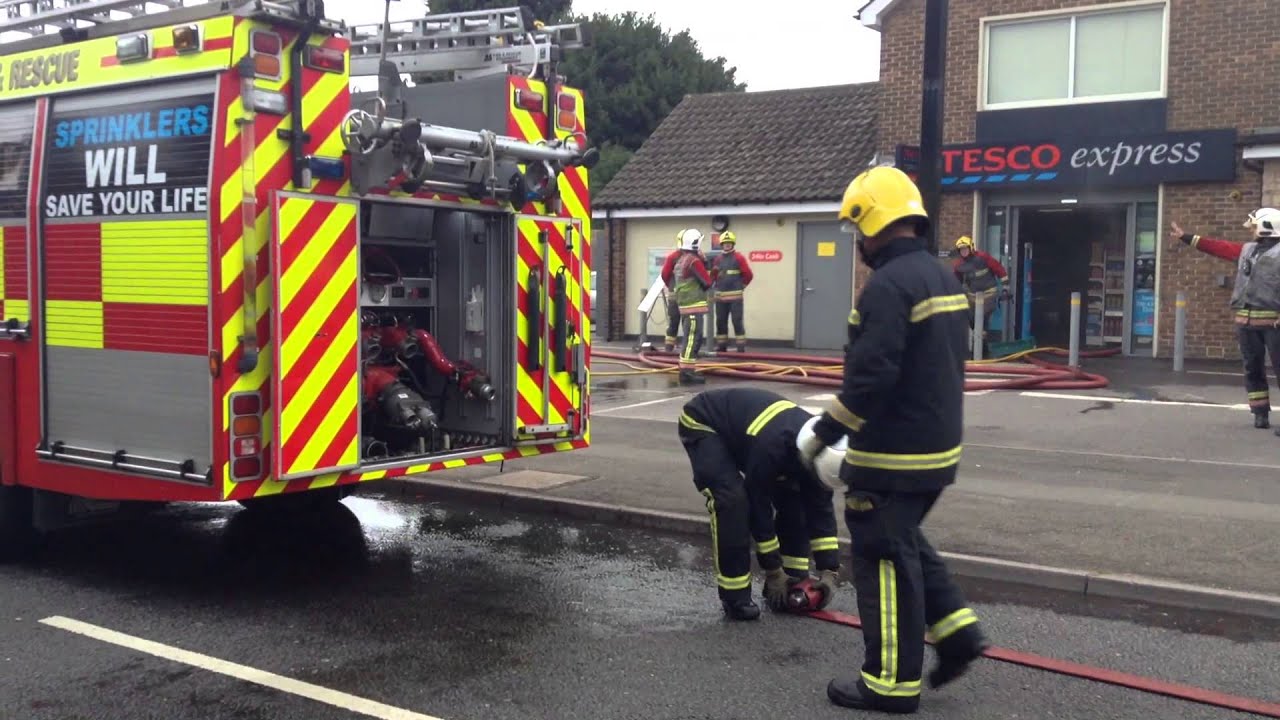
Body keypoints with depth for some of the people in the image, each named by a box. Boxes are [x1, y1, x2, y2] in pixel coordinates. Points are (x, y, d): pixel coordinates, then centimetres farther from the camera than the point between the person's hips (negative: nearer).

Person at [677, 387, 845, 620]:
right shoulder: (770, 446, -41)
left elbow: (821, 509, -9)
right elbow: (758, 507, -29)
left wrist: (829, 571, -11)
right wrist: (773, 571, -18)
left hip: (741, 418, 8)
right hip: (701, 423, -8)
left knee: (793, 496, -3)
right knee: (732, 500, -27)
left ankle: (793, 582, 7)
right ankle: (734, 596, -16)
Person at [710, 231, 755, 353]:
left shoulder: (738, 258, -4)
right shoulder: (718, 259, 11)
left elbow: (748, 275, -4)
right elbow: (713, 275, 18)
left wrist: (741, 286, 2)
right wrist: (717, 286, 6)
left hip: (735, 296, -5)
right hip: (720, 296, 5)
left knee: (737, 321, -6)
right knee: (721, 321, 9)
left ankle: (741, 347, -4)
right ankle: (721, 345, 18)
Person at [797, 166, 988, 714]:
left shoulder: (889, 285, -20)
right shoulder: (944, 278, 11)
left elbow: (871, 376, -25)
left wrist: (824, 433, -15)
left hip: (894, 454, -10)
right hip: (938, 446, 10)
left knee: (884, 558, 2)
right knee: (905, 543, 24)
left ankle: (892, 681, 11)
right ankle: (956, 631, 20)